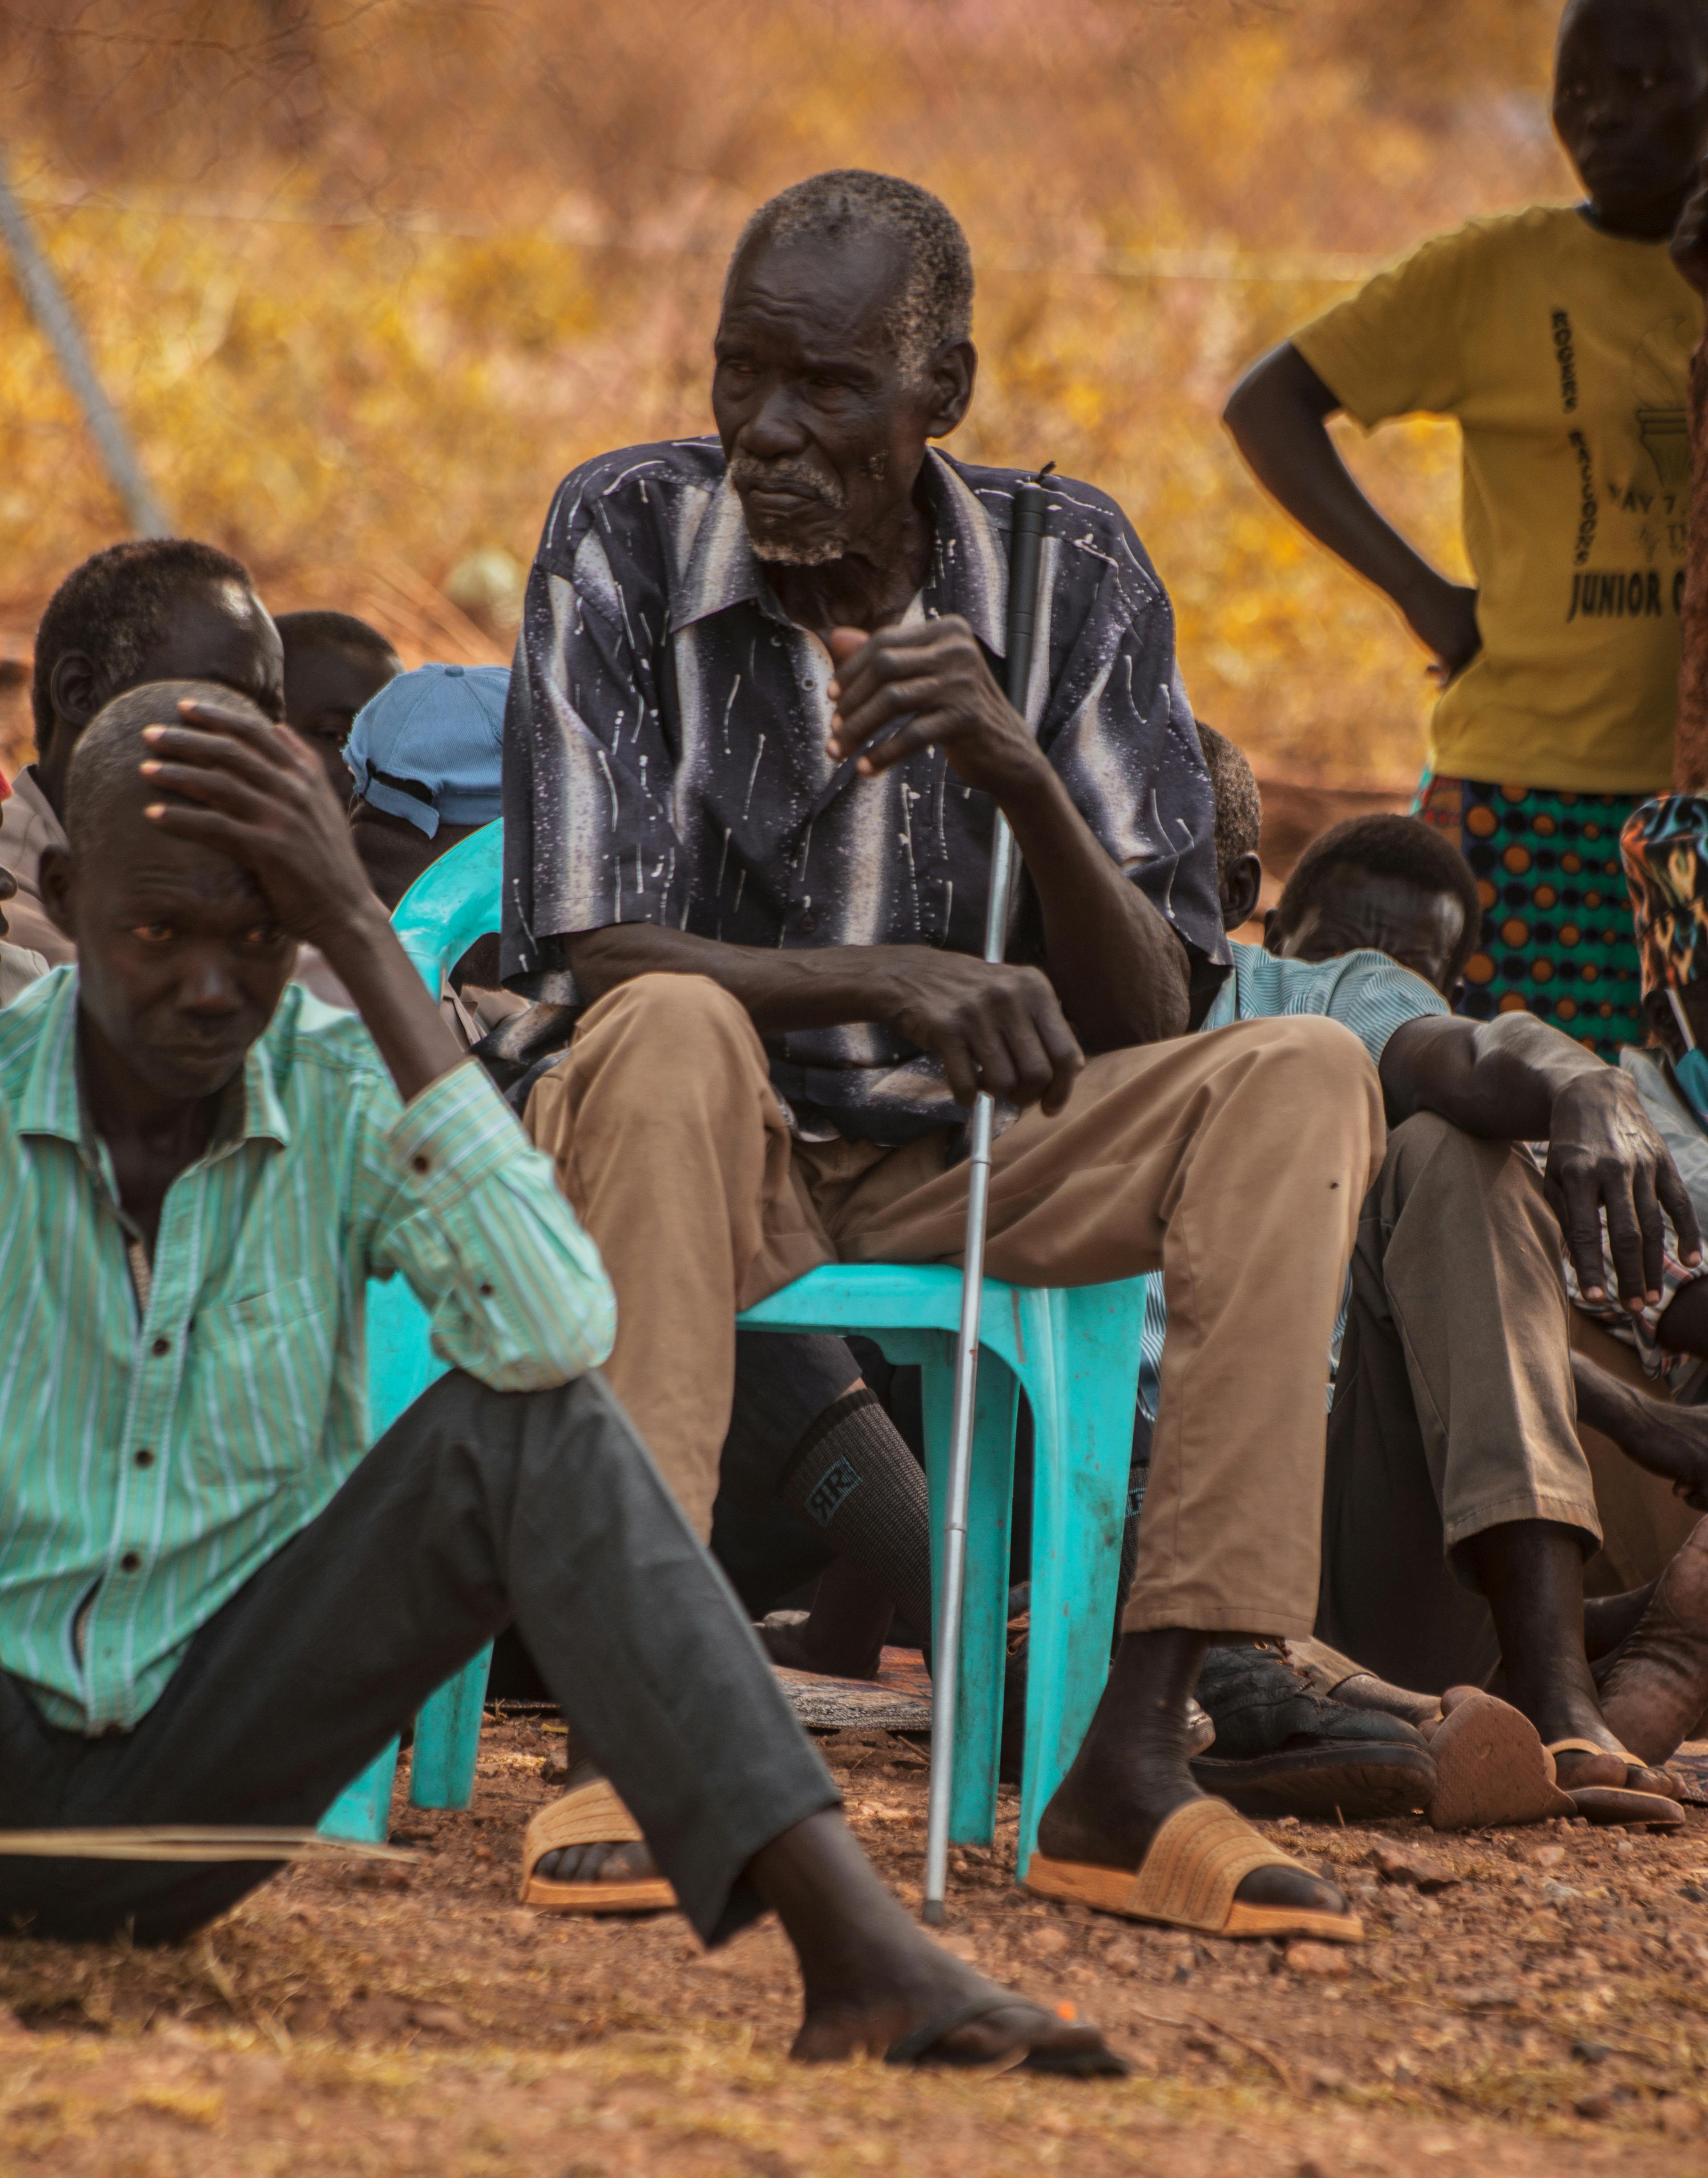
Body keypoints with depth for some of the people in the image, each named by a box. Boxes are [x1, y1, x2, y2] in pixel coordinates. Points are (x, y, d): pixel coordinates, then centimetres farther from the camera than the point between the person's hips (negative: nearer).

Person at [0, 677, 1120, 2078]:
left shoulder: (343, 1099, -5)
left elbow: (552, 1333, -25)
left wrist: (362, 936, -25)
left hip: (200, 1757, 2)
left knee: (534, 1427, -21)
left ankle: (855, 1947, -34)